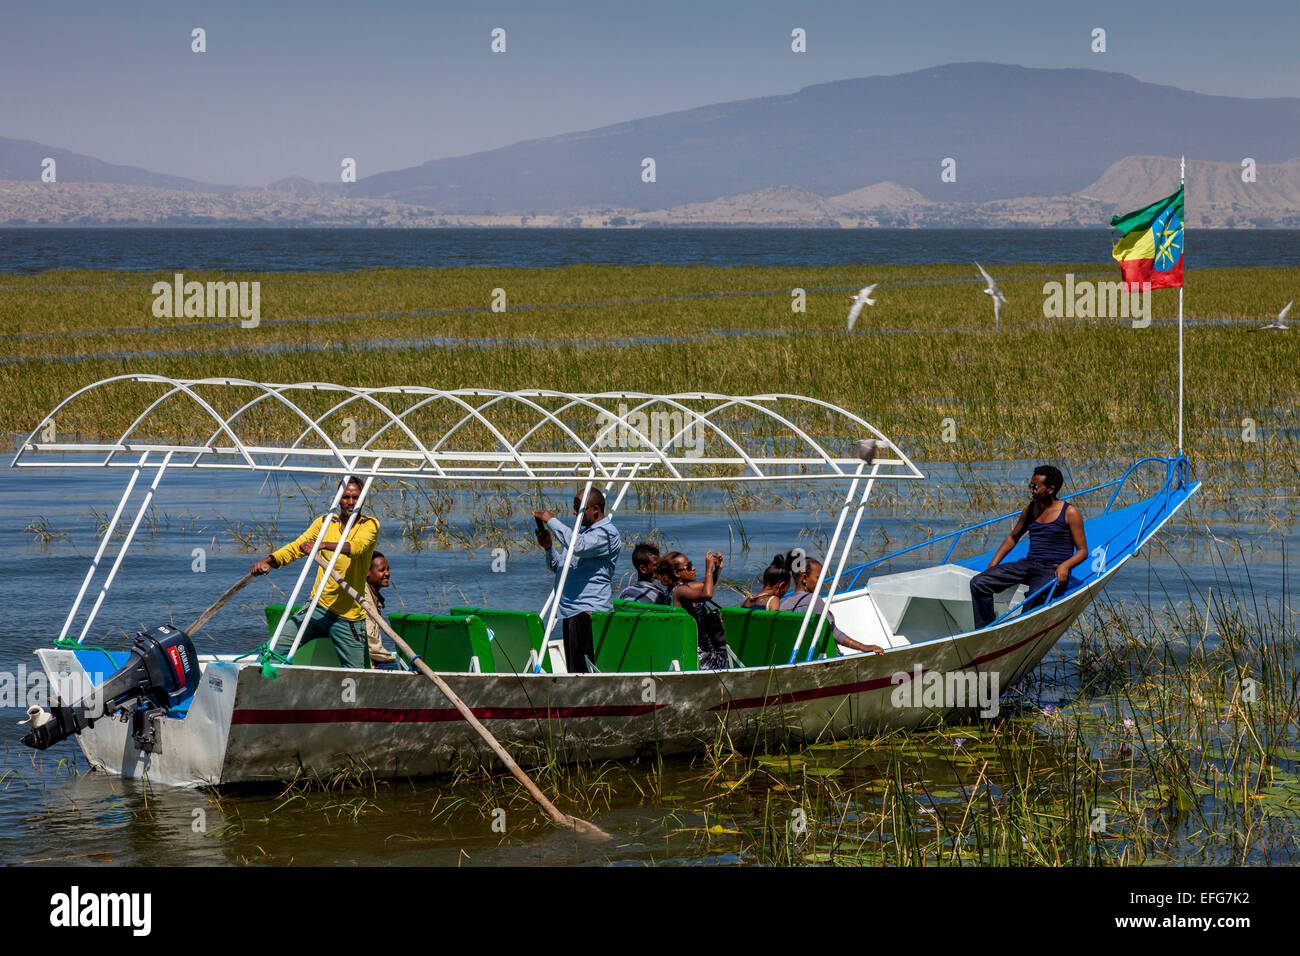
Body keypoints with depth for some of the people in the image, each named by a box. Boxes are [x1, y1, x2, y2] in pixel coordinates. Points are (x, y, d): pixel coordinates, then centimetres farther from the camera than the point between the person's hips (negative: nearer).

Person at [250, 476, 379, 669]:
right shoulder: (326, 522, 10)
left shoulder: (370, 525, -3)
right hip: (318, 607, 3)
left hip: (349, 616, -3)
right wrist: (270, 560, -15)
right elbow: (296, 547, 5)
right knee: (273, 649, -10)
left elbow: (357, 546, -23)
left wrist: (322, 545, -40)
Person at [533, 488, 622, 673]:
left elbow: (578, 546, -27)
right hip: (570, 612, 10)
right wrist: (549, 547, 6)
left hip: (589, 611, -10)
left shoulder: (607, 533, -7)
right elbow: (558, 567, 27)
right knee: (573, 668, 6)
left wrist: (551, 521, -18)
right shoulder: (582, 531, 23)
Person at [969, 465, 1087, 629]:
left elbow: (1082, 551, -1)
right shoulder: (1030, 509, 15)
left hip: (1053, 571, -6)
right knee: (978, 583, -11)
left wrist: (1065, 565, -22)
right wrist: (993, 564, 14)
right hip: (1028, 565, 6)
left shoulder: (1070, 513, -1)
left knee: (1035, 598, -39)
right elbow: (1012, 538, 28)